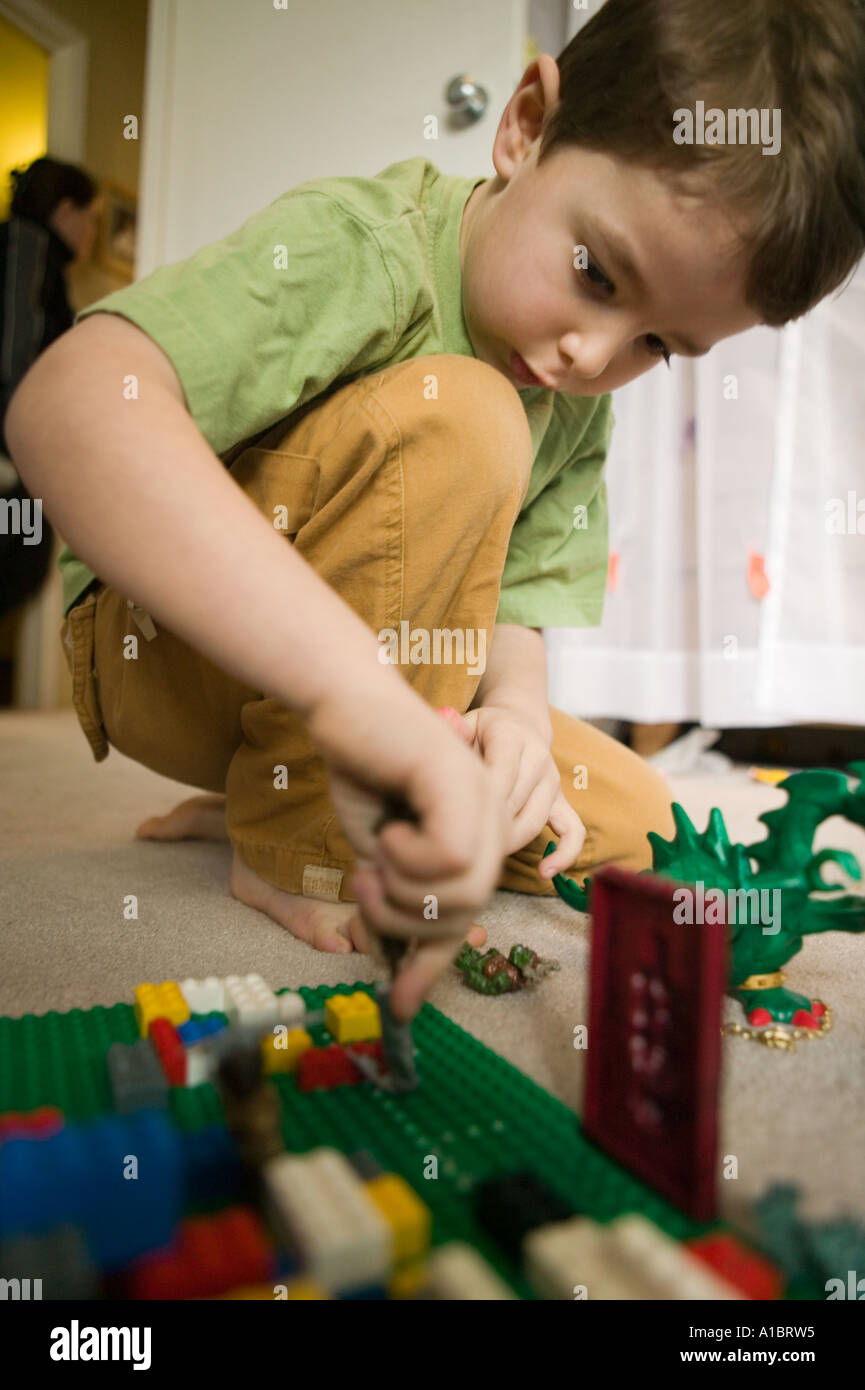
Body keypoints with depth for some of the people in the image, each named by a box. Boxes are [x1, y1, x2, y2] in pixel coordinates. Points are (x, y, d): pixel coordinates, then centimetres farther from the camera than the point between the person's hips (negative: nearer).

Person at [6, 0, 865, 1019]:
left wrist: (513, 705, -27)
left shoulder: (580, 402, 0)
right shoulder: (356, 250, -25)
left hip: (329, 700, 7)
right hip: (164, 647, -6)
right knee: (451, 418, -30)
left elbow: (532, 588, -2)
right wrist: (362, 697, -53)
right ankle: (294, 851, -17)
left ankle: (267, 795, 5)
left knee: (632, 826, -3)